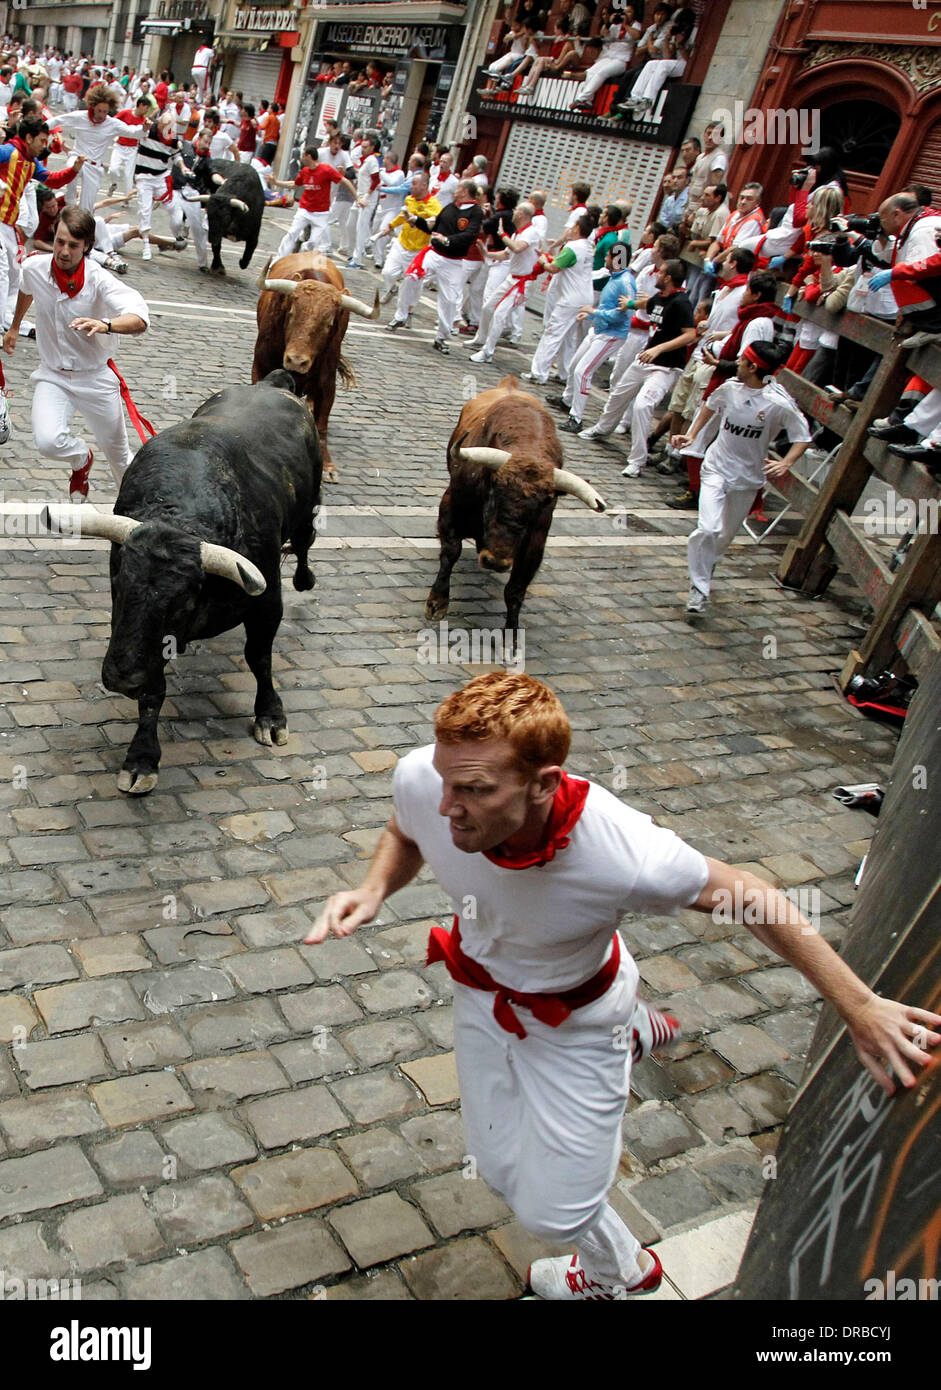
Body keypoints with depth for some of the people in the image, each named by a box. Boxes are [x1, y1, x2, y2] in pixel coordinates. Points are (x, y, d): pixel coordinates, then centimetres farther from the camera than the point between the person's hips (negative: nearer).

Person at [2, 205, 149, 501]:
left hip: (96, 377, -2)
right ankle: (81, 460, 12)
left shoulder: (99, 280, -21)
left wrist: (106, 325, -58)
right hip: (52, 376, 2)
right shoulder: (34, 268, -9)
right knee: (48, 441, -23)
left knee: (118, 454, 9)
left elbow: (140, 318, -39)